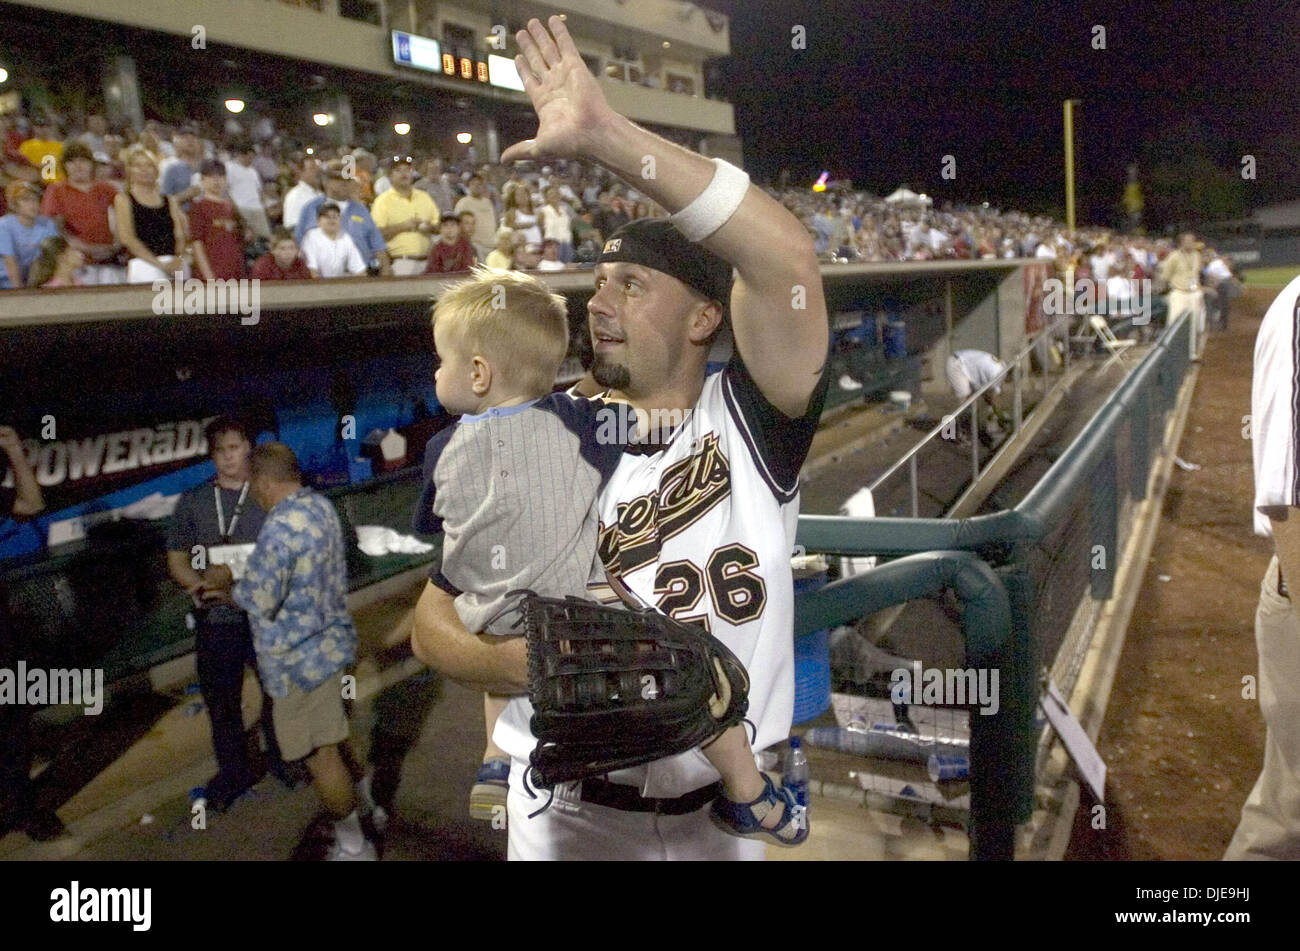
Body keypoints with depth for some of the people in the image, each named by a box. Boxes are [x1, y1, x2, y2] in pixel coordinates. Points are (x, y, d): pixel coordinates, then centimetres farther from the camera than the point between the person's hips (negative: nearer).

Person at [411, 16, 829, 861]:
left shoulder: (750, 423, -10)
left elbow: (786, 263, -28)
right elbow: (434, 624, -2)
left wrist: (607, 136, -30)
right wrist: (515, 663, -24)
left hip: (725, 812, 0)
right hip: (572, 813, 1)